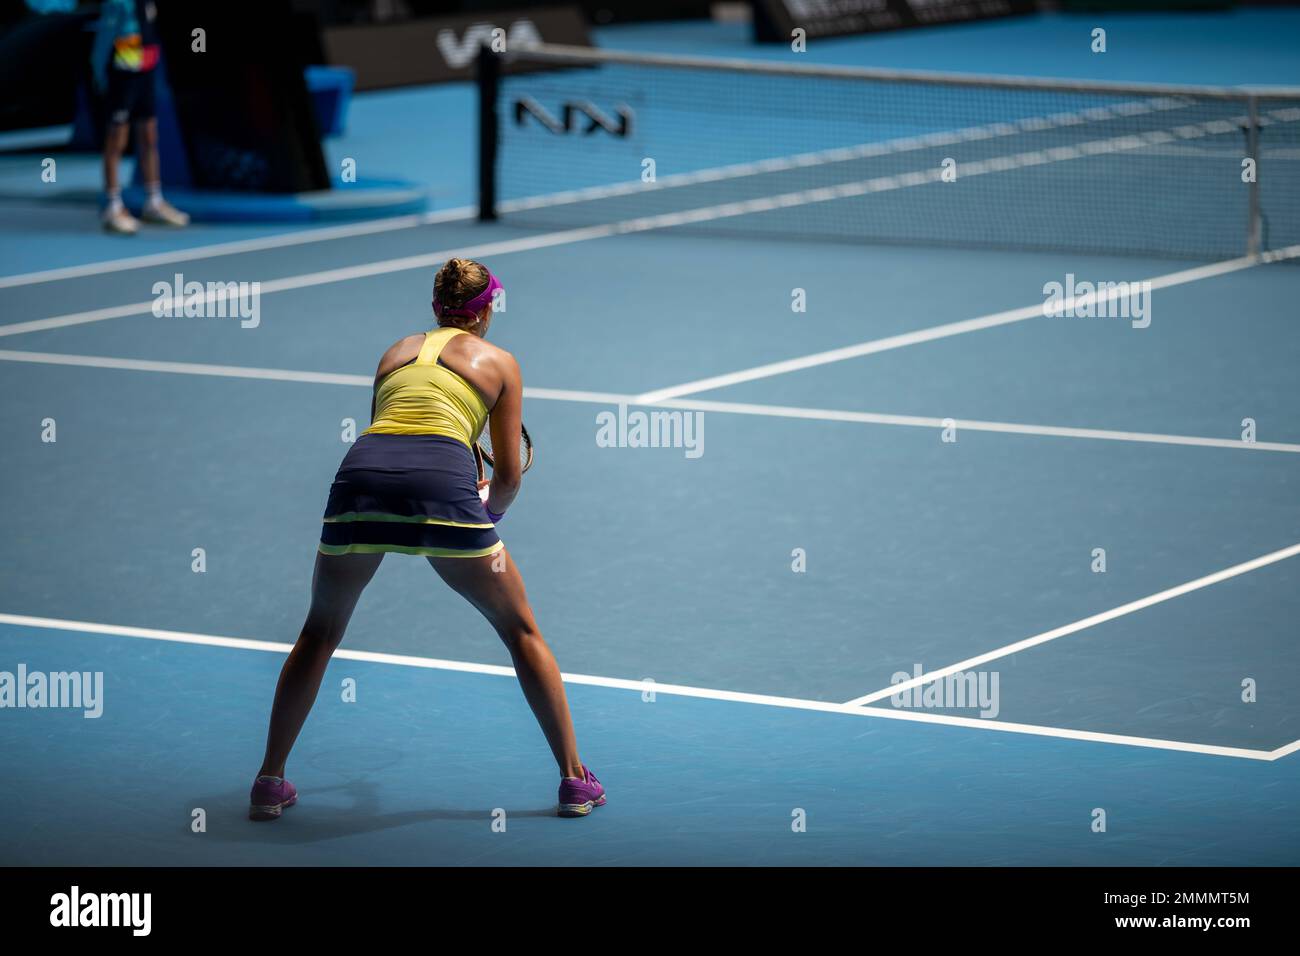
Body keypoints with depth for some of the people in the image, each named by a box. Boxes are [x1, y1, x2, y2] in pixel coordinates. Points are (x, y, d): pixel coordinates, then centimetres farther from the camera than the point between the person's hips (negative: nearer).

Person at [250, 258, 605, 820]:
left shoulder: (398, 350, 29)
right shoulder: (499, 362, 21)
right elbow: (508, 476, 17)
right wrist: (491, 511, 40)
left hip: (361, 473, 3)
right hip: (442, 482, -2)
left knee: (319, 633, 23)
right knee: (520, 631, 15)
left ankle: (270, 782, 21)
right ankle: (574, 779, 15)